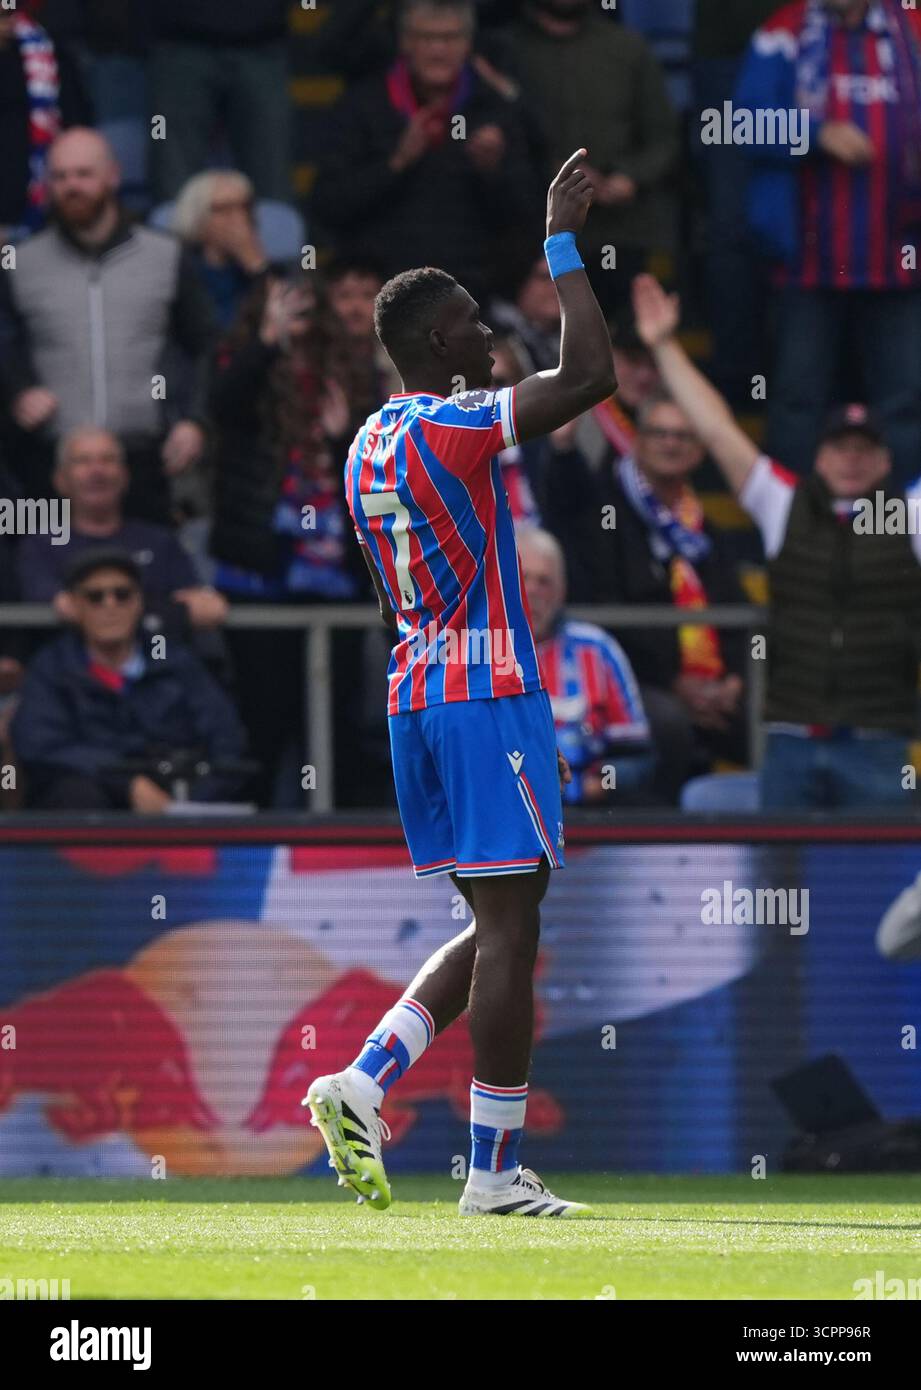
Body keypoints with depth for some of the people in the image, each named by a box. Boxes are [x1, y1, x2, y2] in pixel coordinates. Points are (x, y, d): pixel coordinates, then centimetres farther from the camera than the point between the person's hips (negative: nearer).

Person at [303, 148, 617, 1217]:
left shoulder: (366, 446, 15)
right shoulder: (453, 426, -12)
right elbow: (591, 375, -21)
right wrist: (562, 244, -14)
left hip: (412, 697, 9)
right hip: (489, 695, -9)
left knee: (494, 928, 15)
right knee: (509, 928, -5)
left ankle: (362, 1086, 2)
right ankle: (495, 1172, -4)